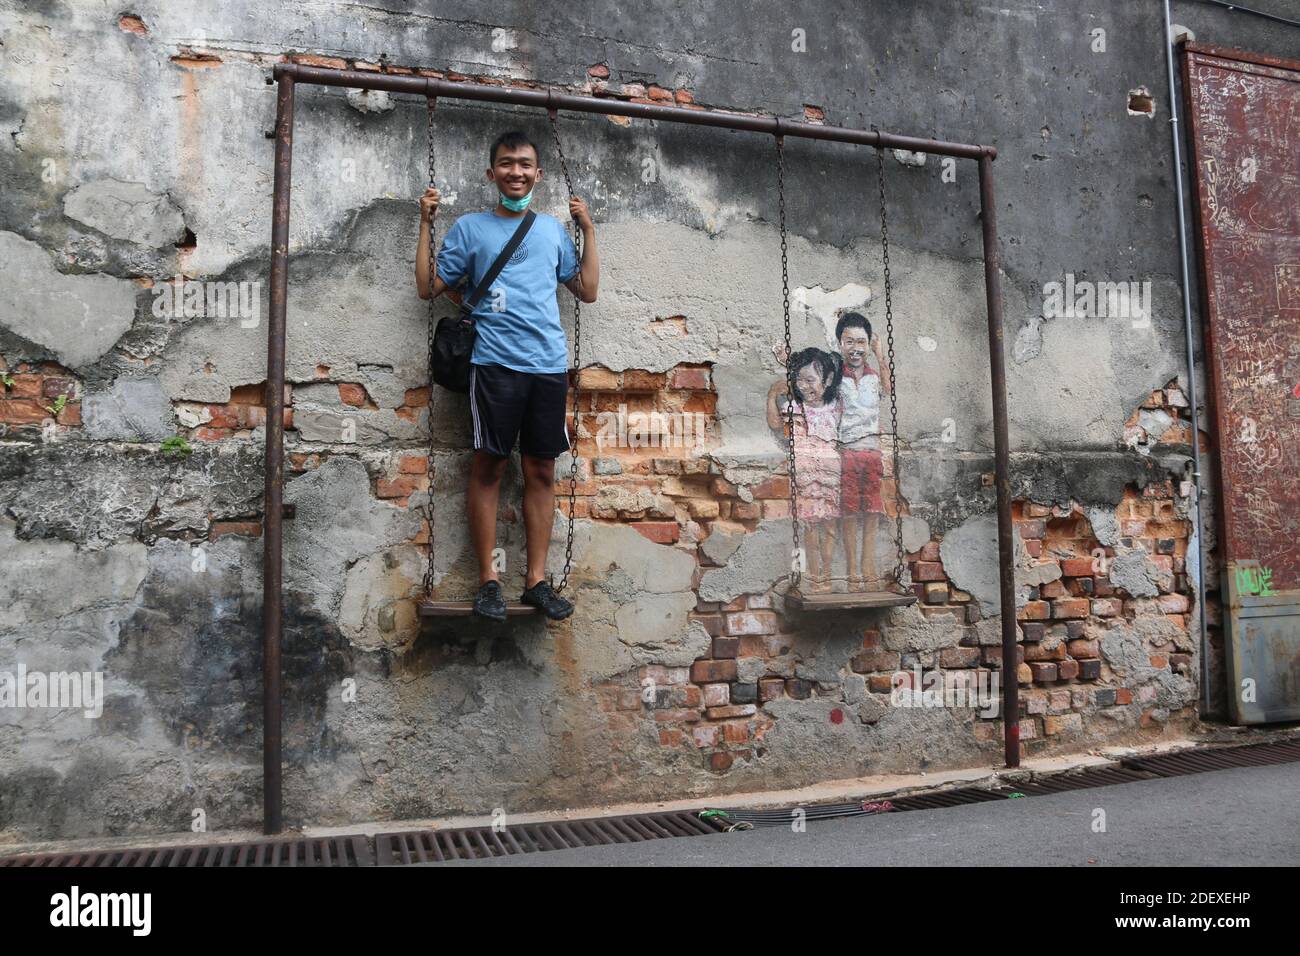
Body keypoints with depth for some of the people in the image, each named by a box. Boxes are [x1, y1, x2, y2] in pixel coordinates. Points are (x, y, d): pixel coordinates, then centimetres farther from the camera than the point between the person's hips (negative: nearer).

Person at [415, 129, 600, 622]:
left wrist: (588, 230, 14)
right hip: (496, 363, -3)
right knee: (488, 467, -2)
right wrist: (426, 223, 5)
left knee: (541, 470, 3)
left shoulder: (553, 228, 17)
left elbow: (588, 291, 18)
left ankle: (536, 580, 10)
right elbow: (428, 287, 9)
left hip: (550, 364, 3)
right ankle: (488, 580, 6)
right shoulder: (470, 227, 10)